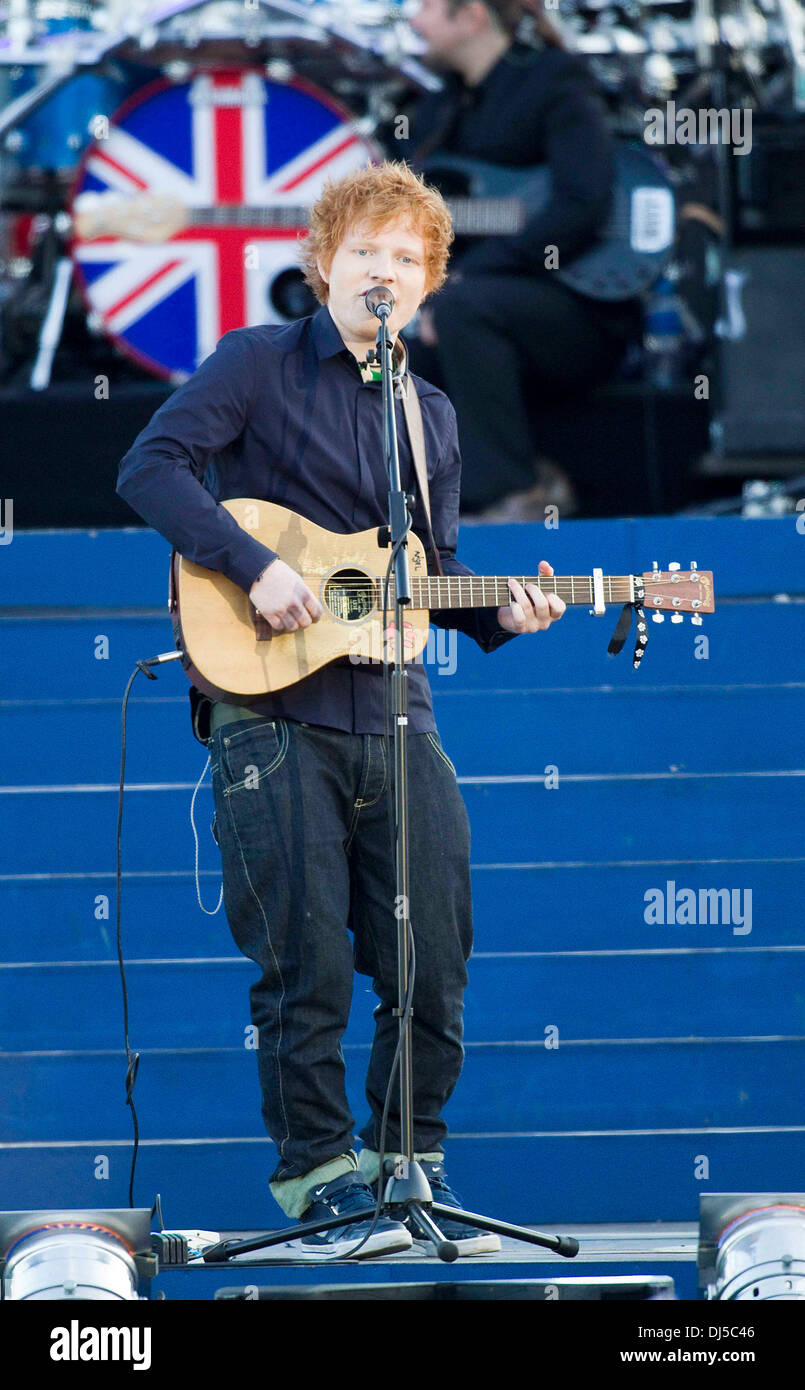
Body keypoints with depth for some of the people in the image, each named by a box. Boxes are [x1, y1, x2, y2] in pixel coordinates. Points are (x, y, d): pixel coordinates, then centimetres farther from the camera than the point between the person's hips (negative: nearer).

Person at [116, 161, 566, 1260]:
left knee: (434, 964, 2)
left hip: (395, 714, 5)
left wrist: (498, 614, 1)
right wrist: (258, 566, -20)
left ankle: (413, 1160, 17)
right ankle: (319, 1173, 6)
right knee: (307, 964, -5)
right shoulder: (260, 364, 1)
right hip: (274, 711, -5)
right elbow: (152, 467, -11)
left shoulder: (432, 415, 18)